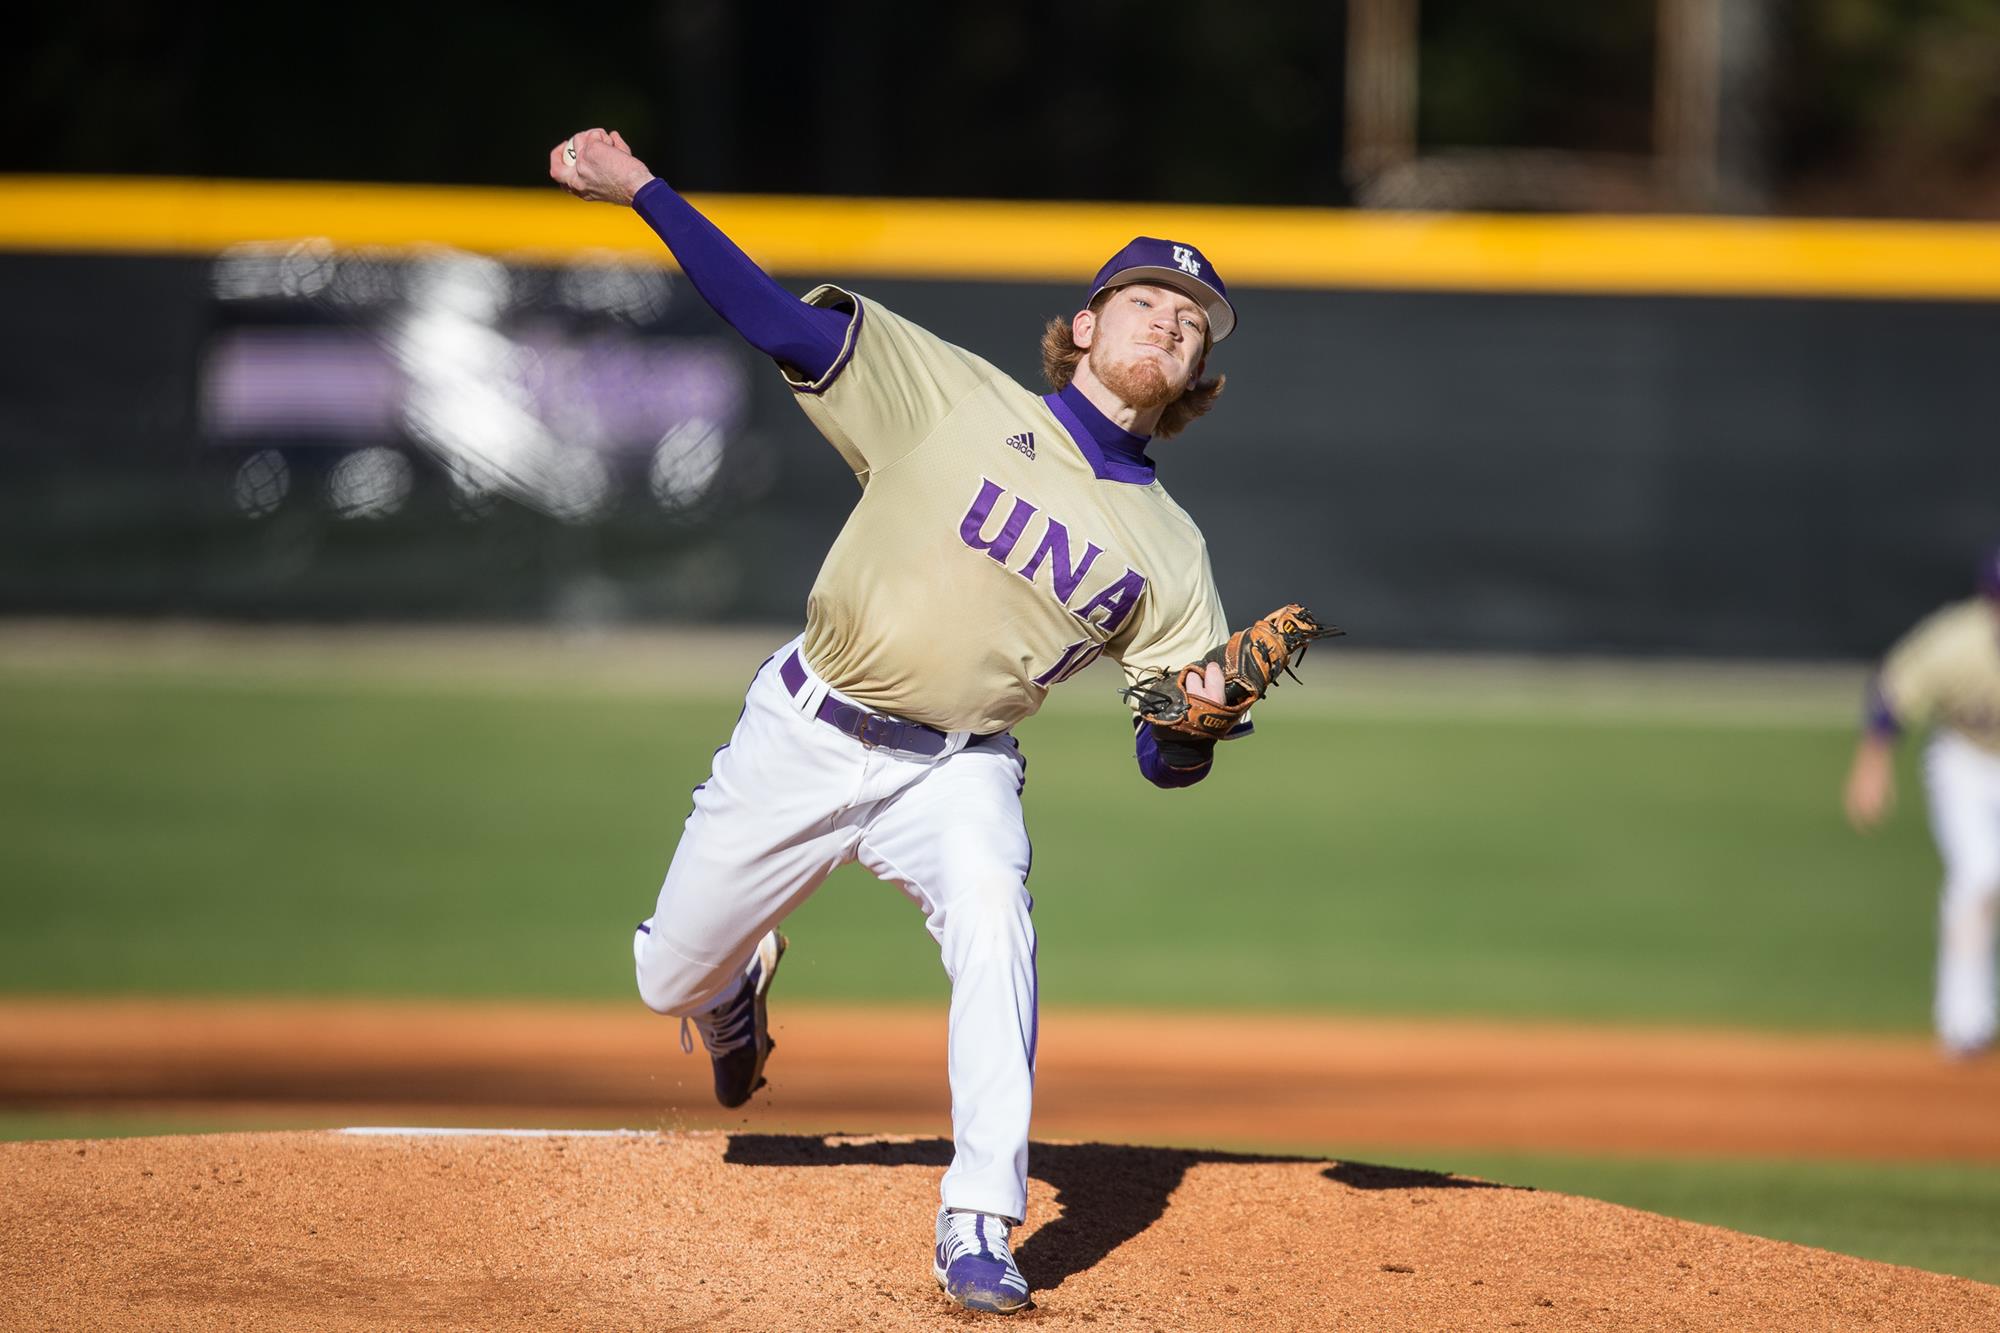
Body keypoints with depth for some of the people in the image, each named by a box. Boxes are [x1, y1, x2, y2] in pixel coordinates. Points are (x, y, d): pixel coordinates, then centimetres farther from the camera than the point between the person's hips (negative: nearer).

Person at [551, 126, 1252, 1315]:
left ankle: (981, 1228, -29)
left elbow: (1167, 761, 0)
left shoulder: (1169, 549, 0)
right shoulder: (957, 399, -8)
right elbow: (781, 323, -14)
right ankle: (738, 990, 49)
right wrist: (642, 191, -23)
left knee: (992, 917, -31)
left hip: (957, 770, 0)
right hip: (807, 734, 0)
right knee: (673, 979, 9)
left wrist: (1198, 722, -25)